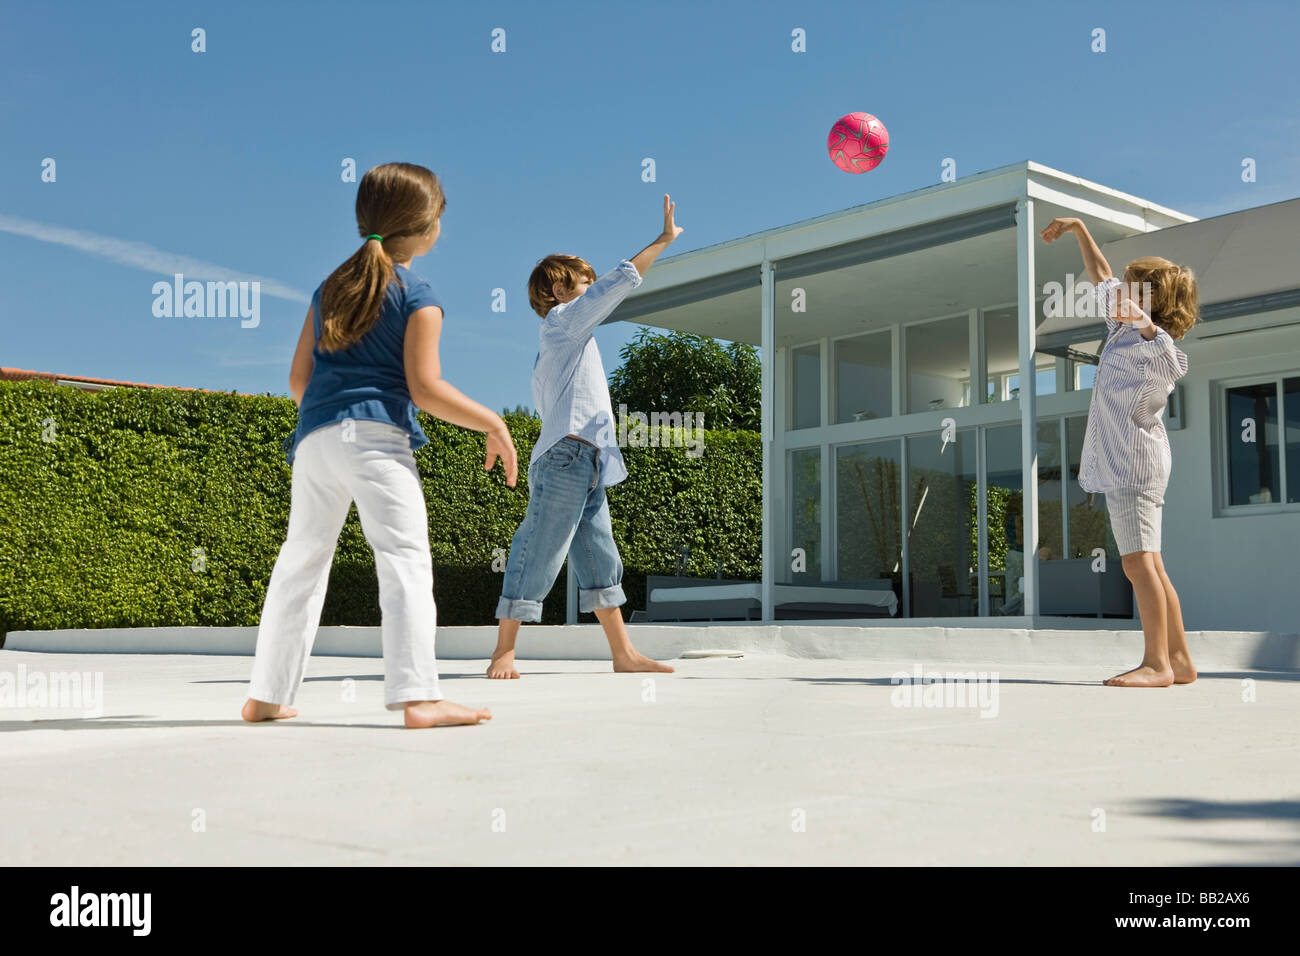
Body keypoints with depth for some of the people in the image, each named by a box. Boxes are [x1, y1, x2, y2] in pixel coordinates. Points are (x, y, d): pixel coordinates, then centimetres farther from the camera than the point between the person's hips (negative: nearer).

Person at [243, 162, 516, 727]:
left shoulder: (331, 287, 20)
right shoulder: (417, 296, 0)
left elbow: (298, 381, 18)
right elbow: (425, 388, -9)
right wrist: (492, 424, -2)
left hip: (313, 439, 7)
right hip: (376, 436, -7)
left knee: (301, 562, 14)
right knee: (405, 559, -10)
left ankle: (266, 696, 20)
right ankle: (417, 696, -20)